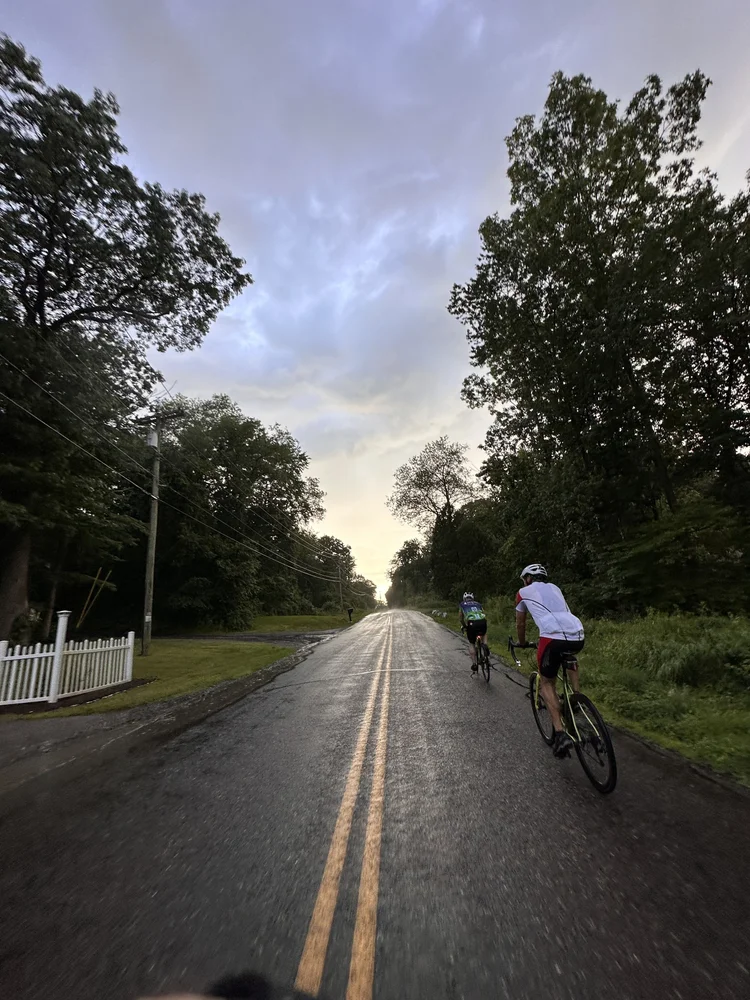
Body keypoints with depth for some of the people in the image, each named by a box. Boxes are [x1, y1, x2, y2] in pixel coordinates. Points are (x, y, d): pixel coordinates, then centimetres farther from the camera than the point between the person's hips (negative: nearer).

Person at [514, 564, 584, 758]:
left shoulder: (523, 592, 19)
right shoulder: (555, 588, 31)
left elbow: (520, 624, 29)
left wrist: (522, 643, 47)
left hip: (553, 636, -5)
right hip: (578, 636, 5)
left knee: (547, 683, 13)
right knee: (569, 657, 40)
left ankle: (560, 733, -1)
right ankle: (577, 696, 27)